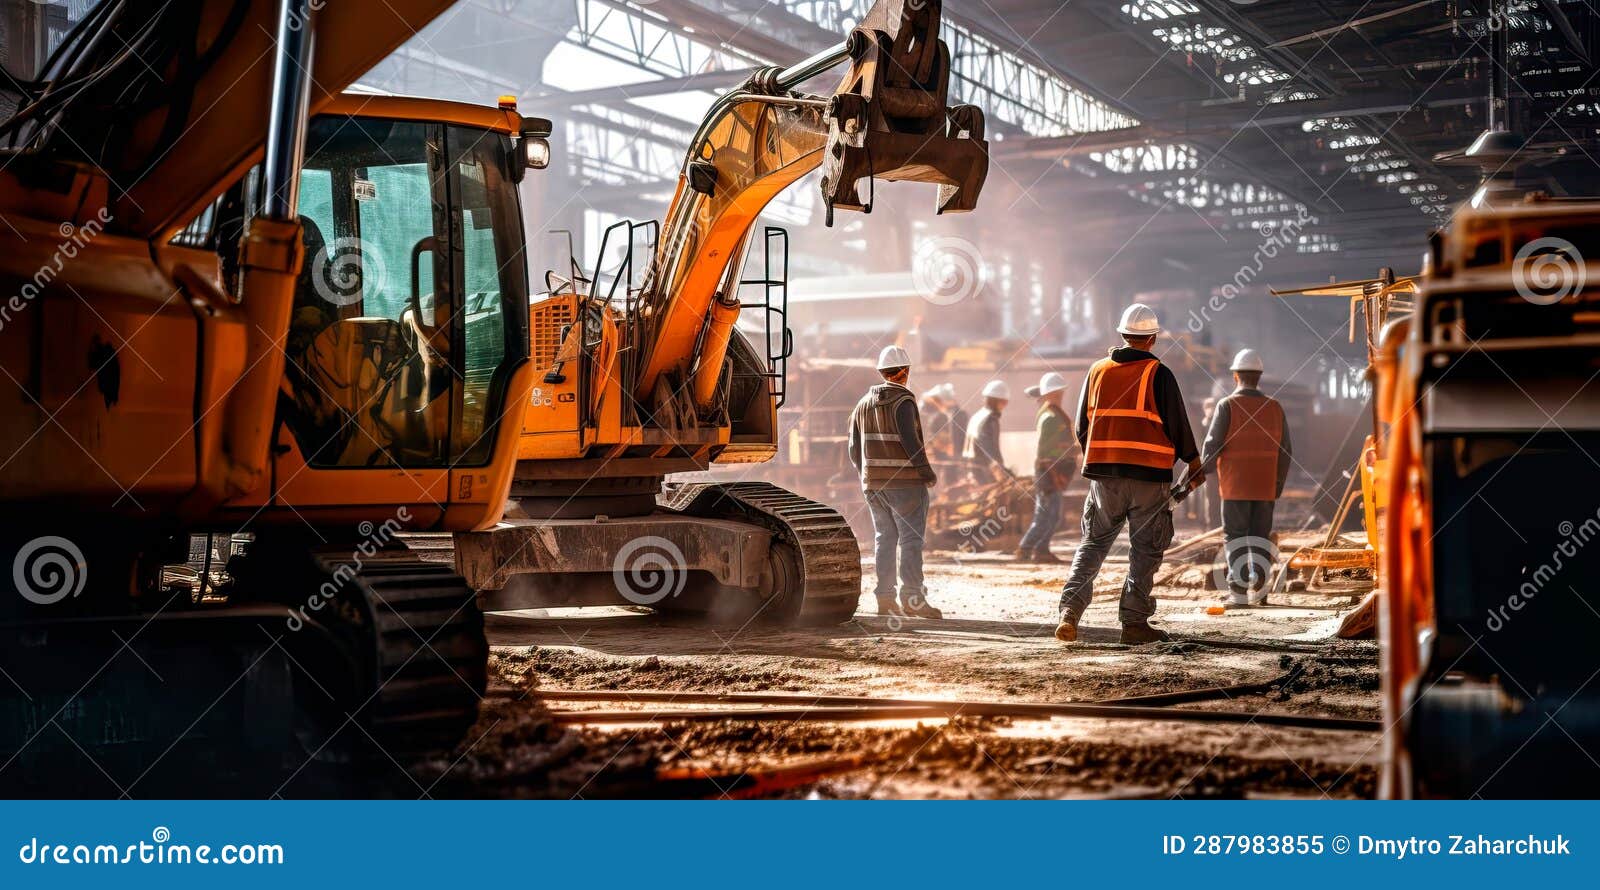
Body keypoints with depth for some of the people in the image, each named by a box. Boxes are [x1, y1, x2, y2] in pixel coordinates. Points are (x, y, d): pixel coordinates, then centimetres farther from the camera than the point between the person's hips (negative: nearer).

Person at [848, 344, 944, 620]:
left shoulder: (864, 403, 11)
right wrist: (928, 473, -8)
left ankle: (885, 598, 11)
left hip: (873, 484, 7)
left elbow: (854, 447, 13)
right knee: (911, 540, -4)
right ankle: (912, 598, -9)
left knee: (884, 538, 11)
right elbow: (910, 442, -18)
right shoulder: (903, 401, -11)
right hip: (906, 483, -7)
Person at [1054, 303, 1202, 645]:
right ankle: (1134, 622, 5)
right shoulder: (1158, 374, -5)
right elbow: (1177, 424, -2)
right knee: (1145, 551, 6)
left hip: (1103, 475, 3)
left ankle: (1070, 610, -4)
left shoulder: (1098, 371, 7)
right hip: (1149, 476, -3)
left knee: (1092, 543, 11)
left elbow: (1082, 427, 13)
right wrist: (1193, 463, 13)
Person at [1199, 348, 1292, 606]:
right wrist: (1279, 485, 16)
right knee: (1260, 537, 10)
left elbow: (1212, 445, -8)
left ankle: (1238, 591, -1)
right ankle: (1258, 586, 2)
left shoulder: (1227, 406, -7)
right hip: (1266, 487, 3)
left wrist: (1202, 471, 8)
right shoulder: (1275, 407, 6)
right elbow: (1285, 451, 8)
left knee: (1235, 538, 2)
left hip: (1235, 486, -3)